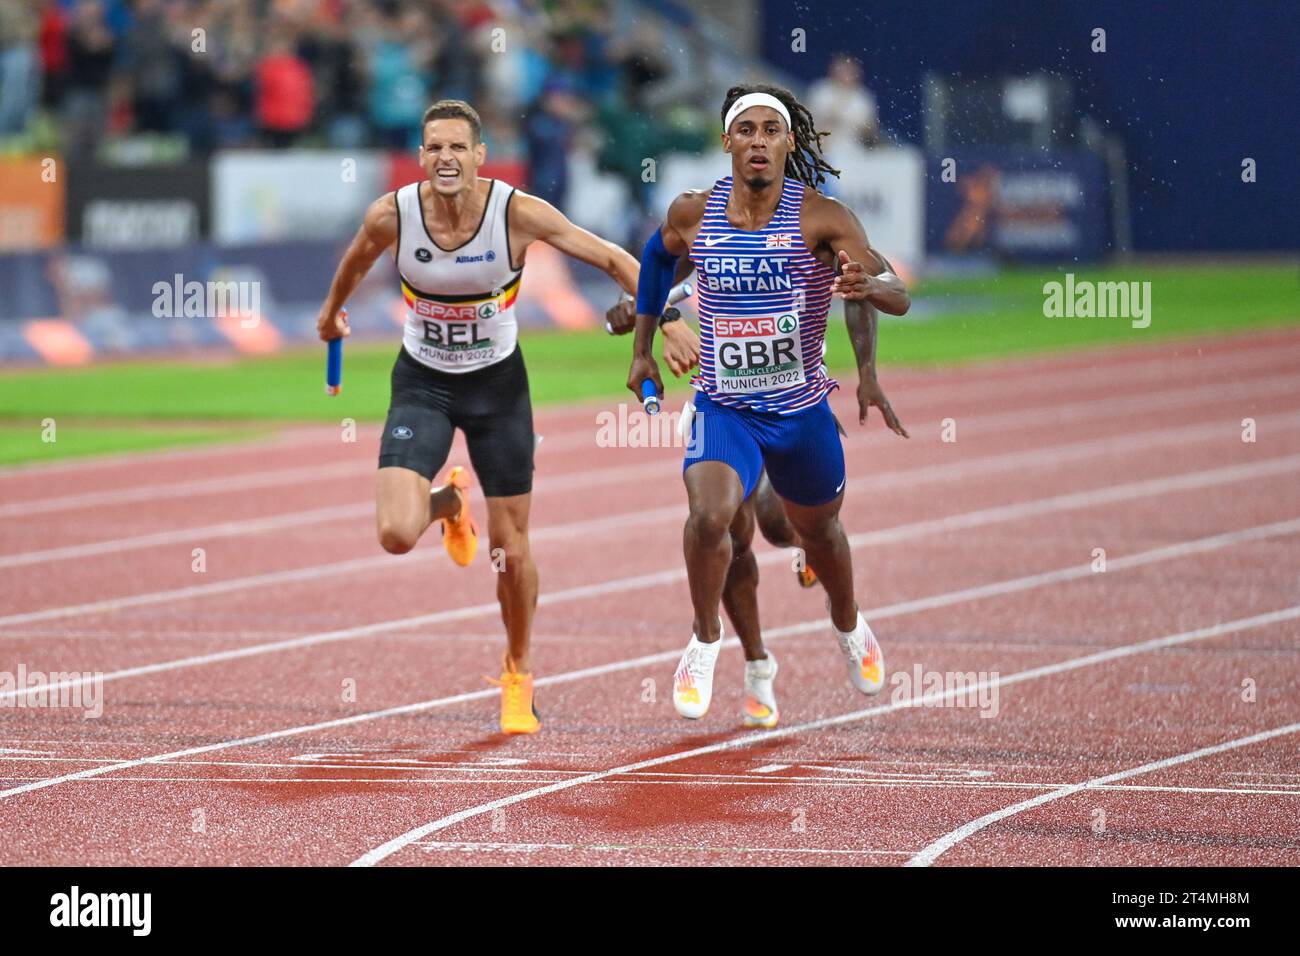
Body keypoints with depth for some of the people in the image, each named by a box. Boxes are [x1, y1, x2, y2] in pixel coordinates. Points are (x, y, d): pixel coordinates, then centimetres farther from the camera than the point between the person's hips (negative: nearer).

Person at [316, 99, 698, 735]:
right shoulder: (391, 216, -19)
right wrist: (332, 310, 24)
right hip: (422, 383, 0)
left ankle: (518, 674, 32)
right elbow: (357, 261, 6)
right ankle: (449, 503, 21)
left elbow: (613, 259, -13)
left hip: (497, 383, 0)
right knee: (396, 534, -18)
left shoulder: (519, 214, -22)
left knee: (511, 550, 5)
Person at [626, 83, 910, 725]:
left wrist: (870, 286, -48)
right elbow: (658, 255, 18)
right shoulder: (693, 214, -7)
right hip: (723, 409, 0)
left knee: (819, 528, 23)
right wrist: (643, 348, 20)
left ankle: (848, 626, 55)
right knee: (711, 516, -27)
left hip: (802, 412, 0)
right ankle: (706, 642, -1)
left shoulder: (821, 219, -16)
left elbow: (898, 297, -24)